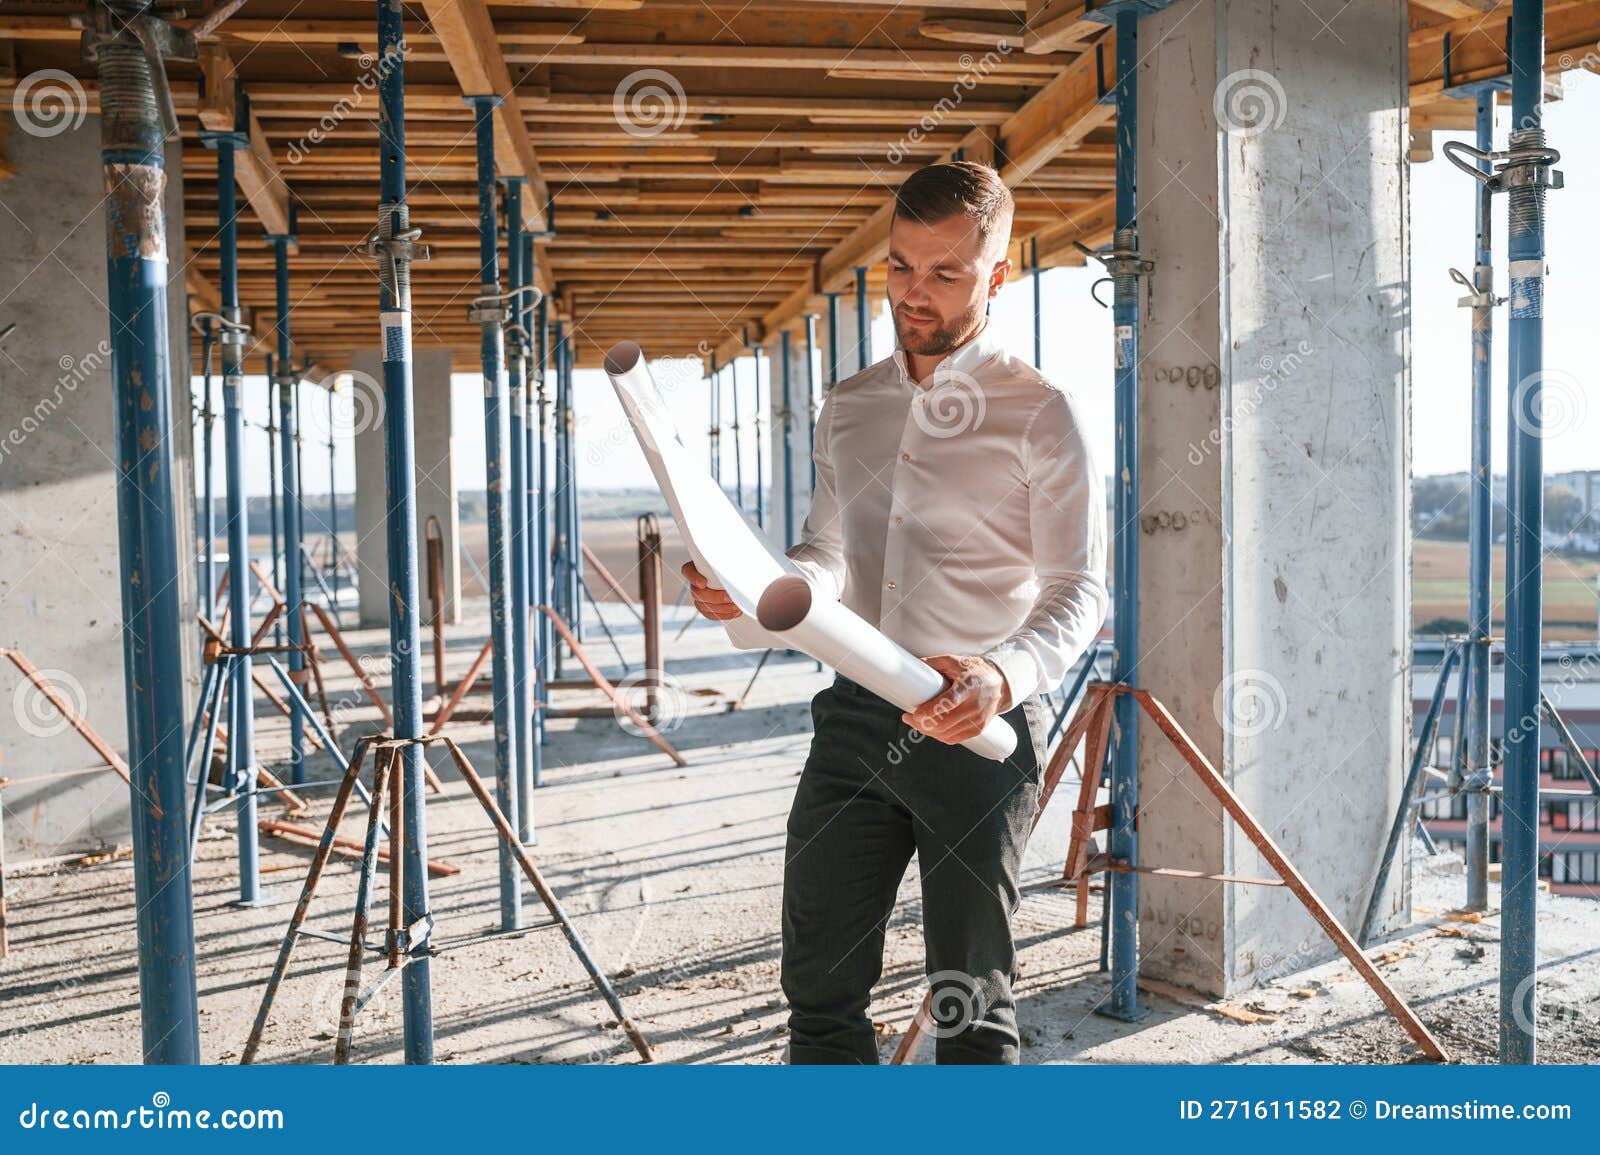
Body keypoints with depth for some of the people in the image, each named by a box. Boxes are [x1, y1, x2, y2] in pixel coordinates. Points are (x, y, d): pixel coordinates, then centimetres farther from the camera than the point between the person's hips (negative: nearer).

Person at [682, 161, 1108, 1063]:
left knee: (974, 1002, 6)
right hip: (856, 718, 5)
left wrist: (1005, 674, -28)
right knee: (821, 987, 11)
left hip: (978, 730, -5)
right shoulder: (849, 408, 13)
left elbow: (1079, 589, -8)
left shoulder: (1040, 412, -4)